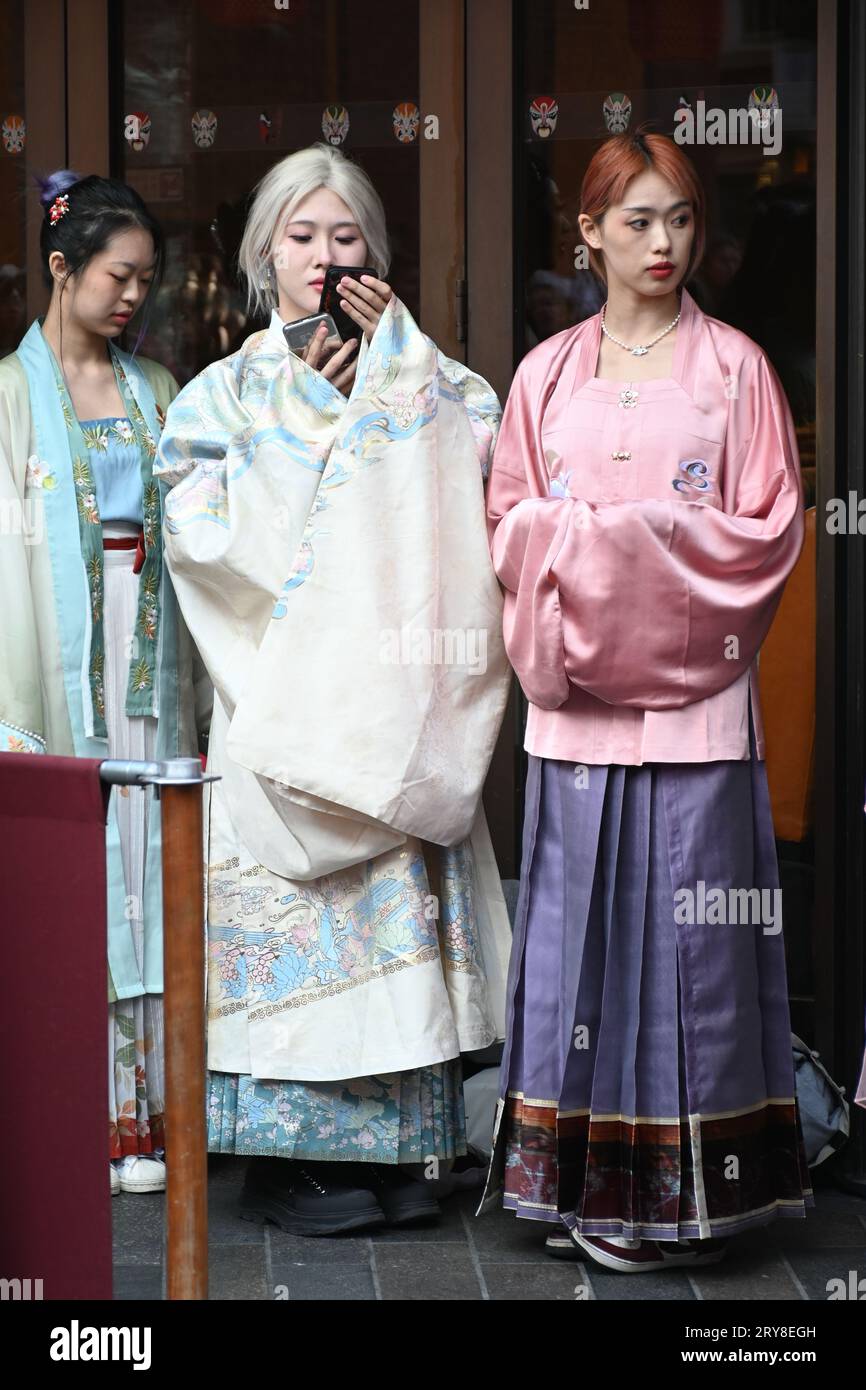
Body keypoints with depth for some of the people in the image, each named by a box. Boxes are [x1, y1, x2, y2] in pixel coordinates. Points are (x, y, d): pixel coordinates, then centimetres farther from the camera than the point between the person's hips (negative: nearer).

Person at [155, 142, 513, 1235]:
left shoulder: (418, 378, 14)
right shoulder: (231, 388, 10)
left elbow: (485, 442, -6)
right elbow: (200, 518, -6)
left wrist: (392, 358, -5)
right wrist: (311, 401, -5)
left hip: (390, 687, 1)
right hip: (284, 684, -1)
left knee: (399, 898, -1)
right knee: (290, 898, -5)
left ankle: (400, 1147, 5)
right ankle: (298, 1155, 2)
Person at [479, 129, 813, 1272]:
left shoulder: (735, 367, 3)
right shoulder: (547, 373, 11)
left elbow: (769, 531, -2)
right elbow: (510, 523, 9)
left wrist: (640, 536, -12)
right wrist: (588, 544, -10)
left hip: (693, 691, -2)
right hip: (578, 695, 3)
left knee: (686, 926, -1)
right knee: (579, 922, 4)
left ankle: (684, 1192, 6)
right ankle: (580, 1180, 12)